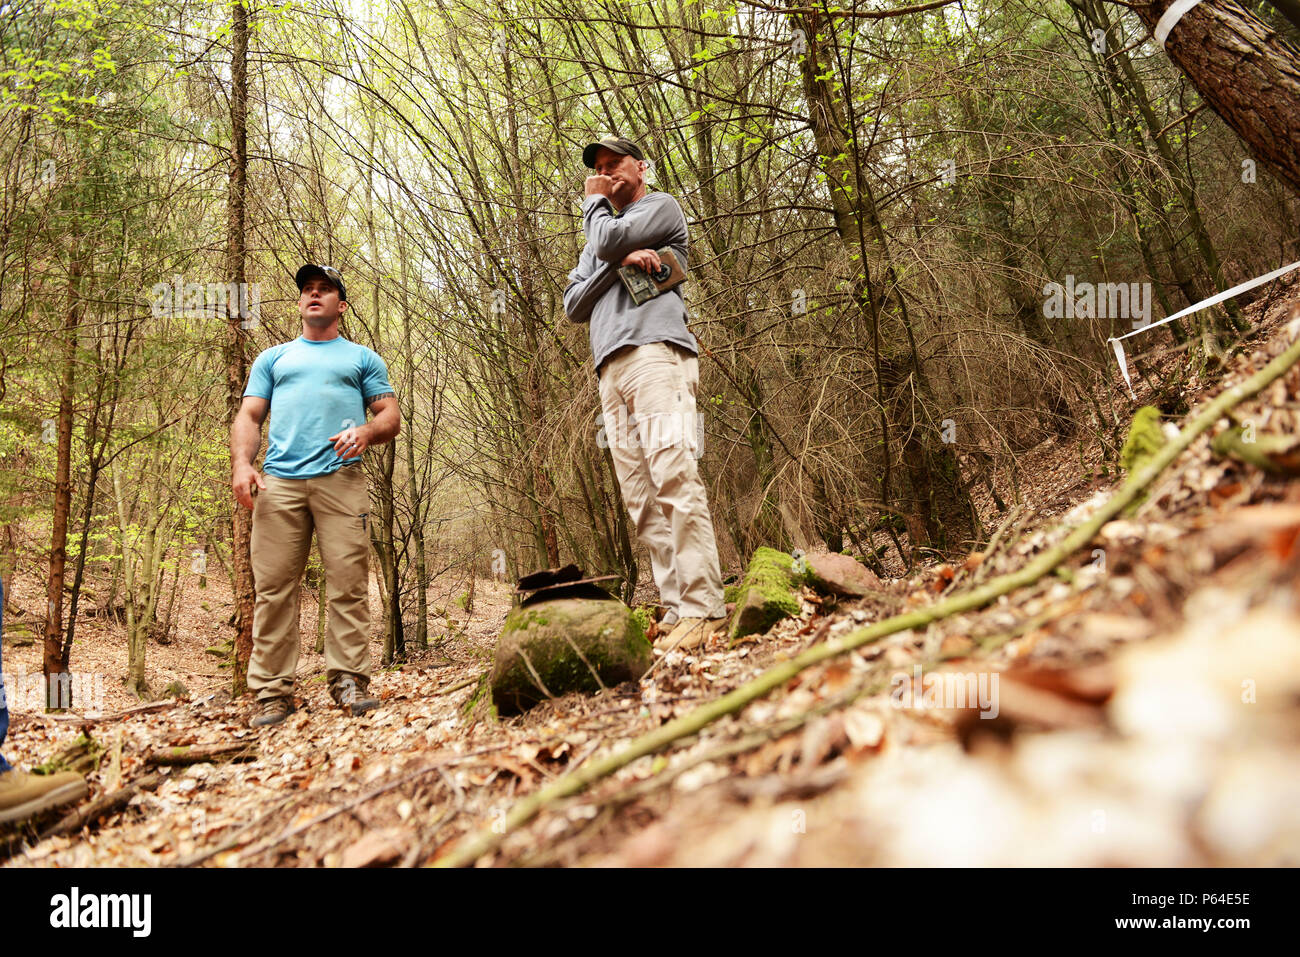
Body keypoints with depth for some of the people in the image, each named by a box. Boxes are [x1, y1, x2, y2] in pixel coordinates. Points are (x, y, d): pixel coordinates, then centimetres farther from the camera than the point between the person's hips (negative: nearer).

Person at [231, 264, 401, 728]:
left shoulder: (362, 358, 21)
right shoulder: (273, 358, 27)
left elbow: (391, 416, 12)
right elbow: (249, 416, 18)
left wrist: (366, 432, -11)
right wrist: (241, 463, -1)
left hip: (341, 479, -1)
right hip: (279, 481, 2)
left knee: (348, 583, -9)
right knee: (273, 587, -4)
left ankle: (348, 679, -5)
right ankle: (273, 691, -1)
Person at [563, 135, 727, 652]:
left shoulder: (662, 205, 16)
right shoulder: (601, 226, 35)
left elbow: (608, 242, -3)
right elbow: (573, 305, 20)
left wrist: (594, 203, 18)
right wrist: (620, 263, 4)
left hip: (654, 352, -7)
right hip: (610, 369, 7)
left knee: (673, 477, -21)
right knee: (642, 501, -4)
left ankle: (702, 608, -26)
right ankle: (677, 609, -6)